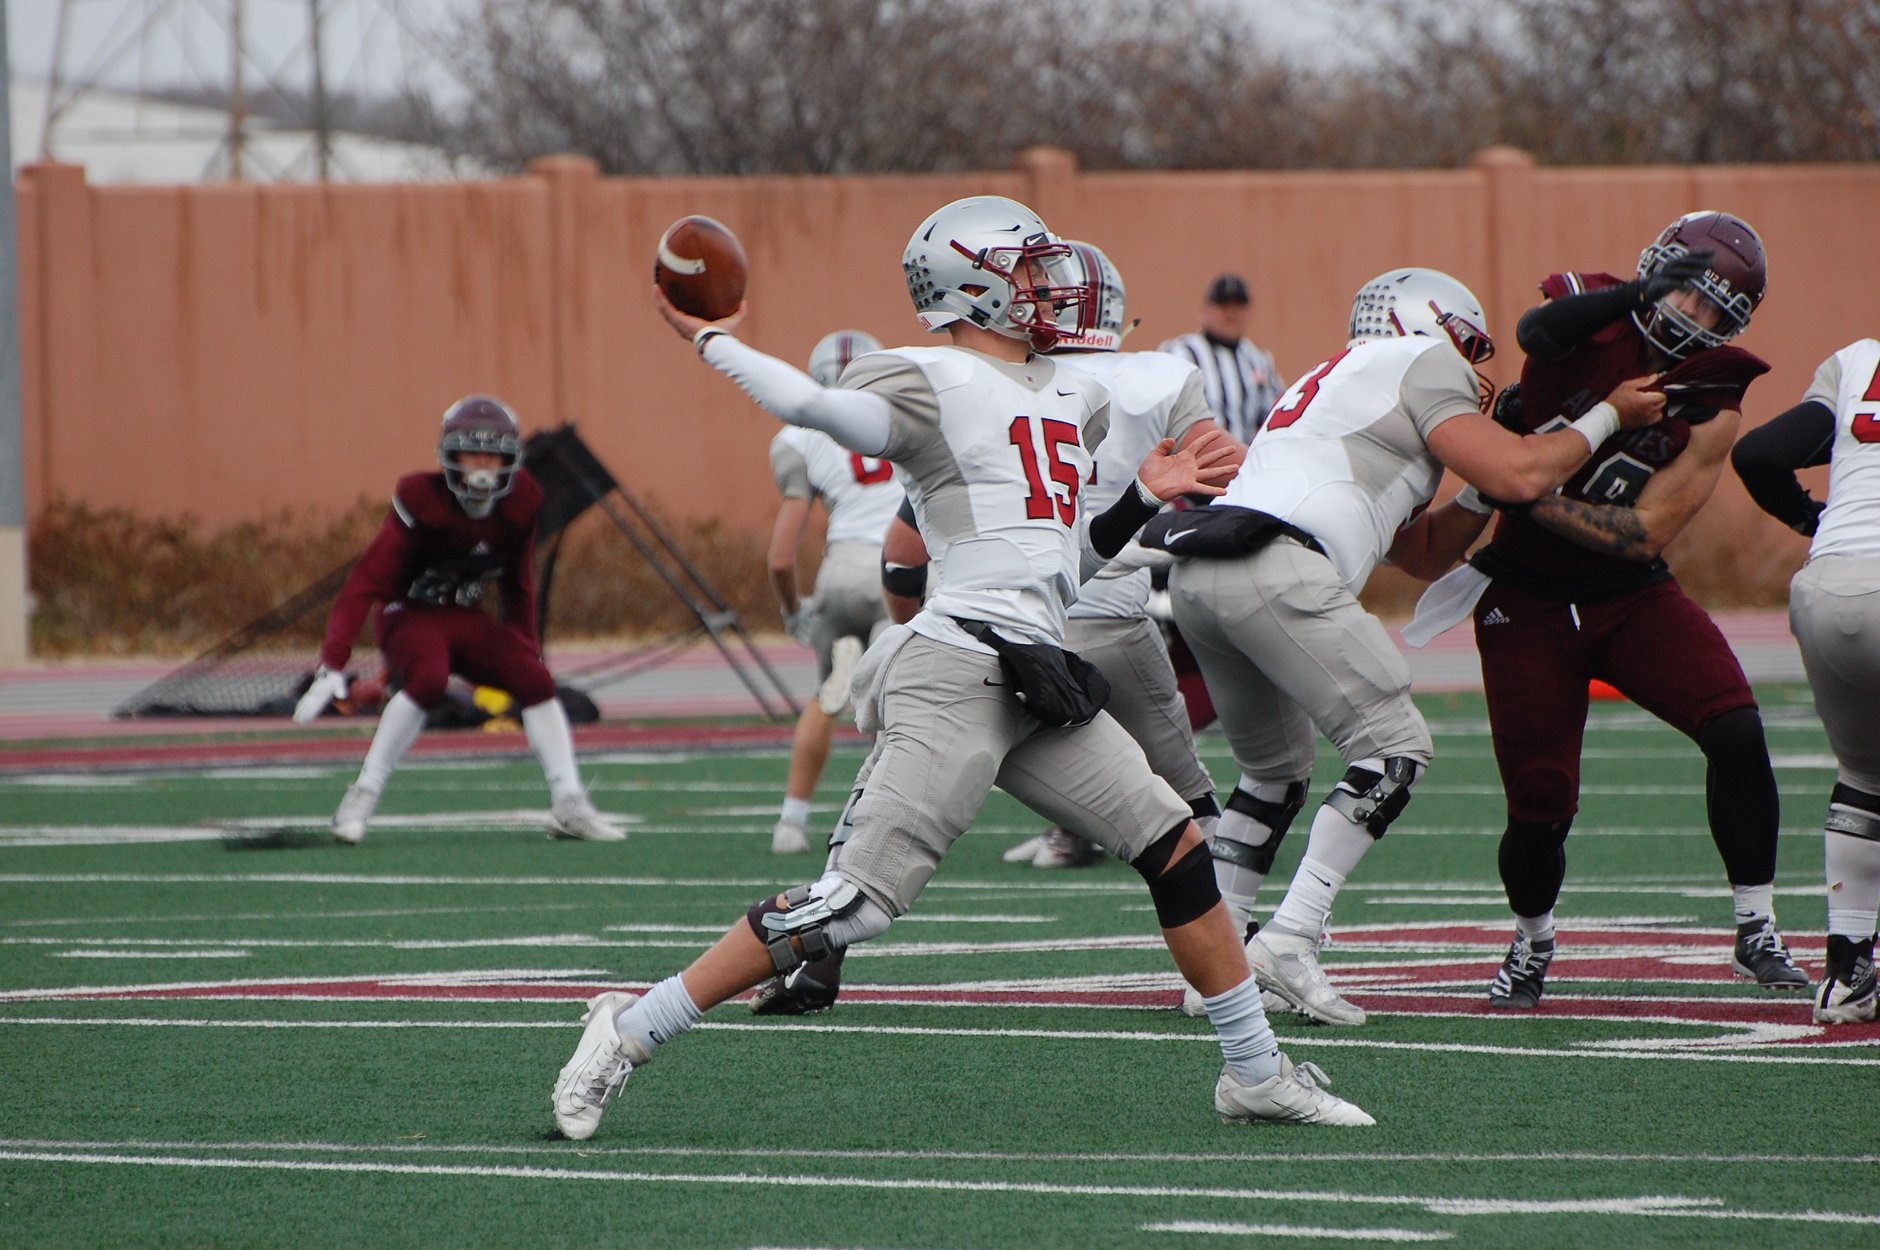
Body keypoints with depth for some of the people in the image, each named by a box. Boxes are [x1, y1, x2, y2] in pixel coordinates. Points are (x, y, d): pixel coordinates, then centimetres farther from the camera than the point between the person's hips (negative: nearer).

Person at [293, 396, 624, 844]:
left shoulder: (520, 505, -6)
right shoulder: (422, 502, -22)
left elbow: (519, 588, 12)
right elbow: (365, 584, -24)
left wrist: (526, 651, 13)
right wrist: (332, 666, -30)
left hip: (469, 620, 5)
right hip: (412, 617, -5)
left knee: (536, 681, -14)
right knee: (428, 681, -34)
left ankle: (569, 806, -6)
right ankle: (361, 798, -25)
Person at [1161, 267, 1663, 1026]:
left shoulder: (1342, 382, 36)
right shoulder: (1421, 365, 10)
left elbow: (1424, 552, 35)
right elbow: (1520, 478, 0)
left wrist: (1494, 439, 30)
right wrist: (1605, 418, 15)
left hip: (1195, 578, 9)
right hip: (1278, 566, -9)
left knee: (1275, 770, 23)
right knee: (1394, 748, -2)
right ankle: (1289, 941, -12)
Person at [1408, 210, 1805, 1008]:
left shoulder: (1711, 410, -8)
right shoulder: (1593, 315, -9)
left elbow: (1646, 534, -15)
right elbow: (1538, 333, -34)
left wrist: (1527, 495, -20)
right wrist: (1636, 292, -37)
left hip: (1630, 596, 1)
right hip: (1527, 604, -1)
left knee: (1736, 732, -19)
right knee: (1541, 806, -5)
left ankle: (1757, 935, -5)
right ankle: (1531, 945, 27)